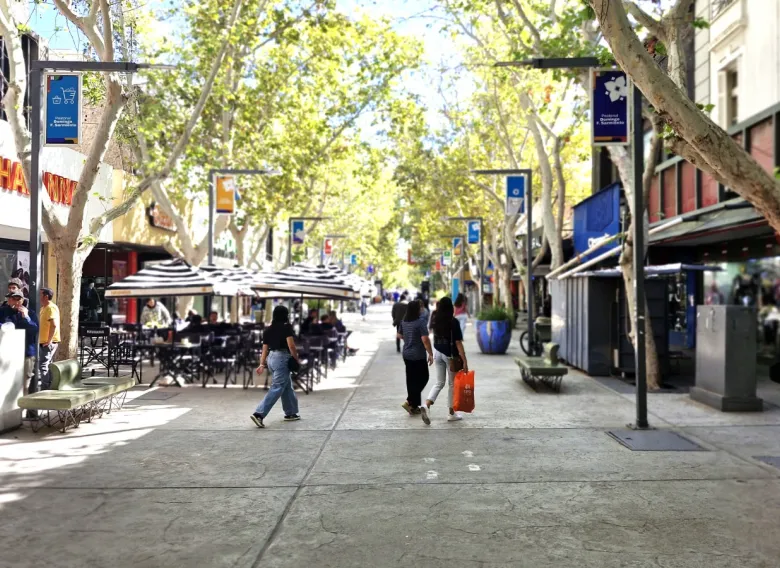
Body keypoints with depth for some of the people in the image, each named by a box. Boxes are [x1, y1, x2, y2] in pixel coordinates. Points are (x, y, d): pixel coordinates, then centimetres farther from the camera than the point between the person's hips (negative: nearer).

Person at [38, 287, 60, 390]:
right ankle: (49, 388, 21)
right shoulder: (44, 308, 17)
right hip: (43, 342, 10)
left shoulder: (51, 308, -15)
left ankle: (45, 389, -10)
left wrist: (49, 340, -24)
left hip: (48, 342, -10)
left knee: (43, 365, -11)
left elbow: (54, 325, -26)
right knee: (47, 365, 14)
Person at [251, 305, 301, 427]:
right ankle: (259, 414, -17)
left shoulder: (268, 330, 13)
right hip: (282, 358, -8)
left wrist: (262, 364, 8)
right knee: (276, 388, -8)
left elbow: (265, 348, 10)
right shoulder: (286, 327, -6)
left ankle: (290, 413, 29)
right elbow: (291, 346, -13)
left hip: (271, 358, 8)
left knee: (287, 386, 20)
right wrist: (297, 359, -3)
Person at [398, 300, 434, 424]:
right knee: (423, 378, 5)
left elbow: (400, 335, 19)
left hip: (406, 354, 7)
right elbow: (425, 340, -21)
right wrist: (430, 354, -15)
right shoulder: (420, 321, -17)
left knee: (411, 379, 14)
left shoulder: (404, 321, 5)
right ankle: (409, 401, -5)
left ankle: (414, 406, 20)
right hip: (418, 355, -7)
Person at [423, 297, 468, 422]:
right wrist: (465, 361, -14)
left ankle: (427, 405, -8)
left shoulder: (435, 320, 0)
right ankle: (452, 413, 16)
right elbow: (458, 343, -16)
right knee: (452, 384, 9)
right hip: (450, 355, -5)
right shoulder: (453, 322, -15)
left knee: (439, 383, 13)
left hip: (437, 353, 5)